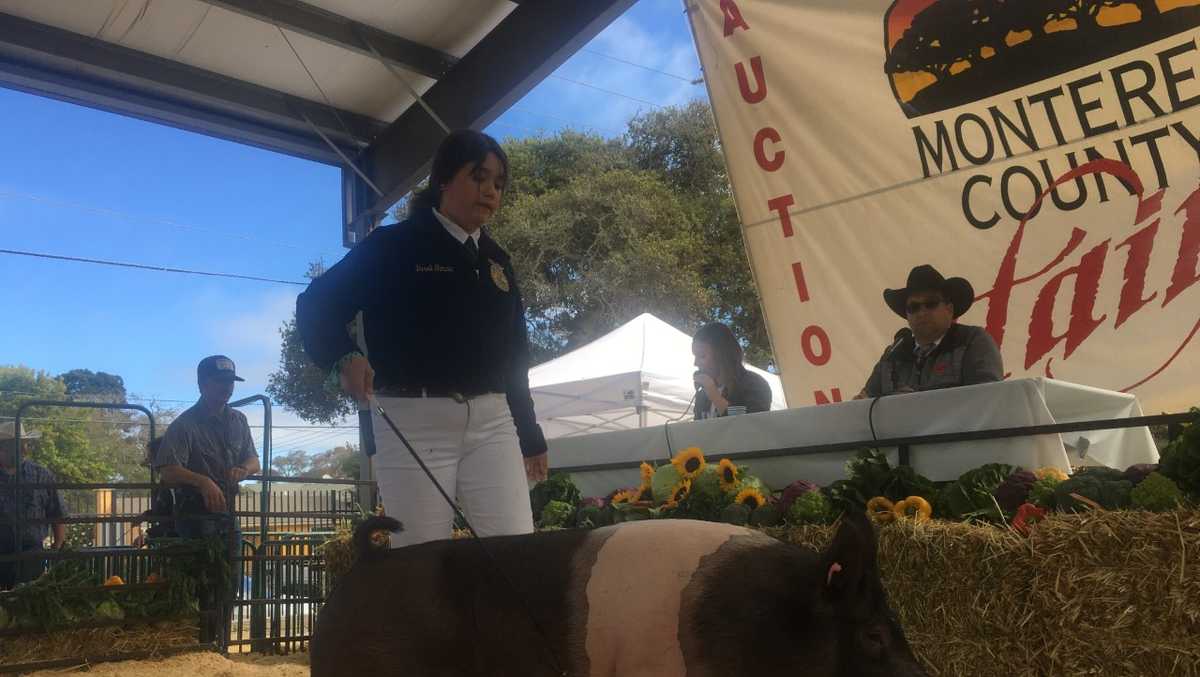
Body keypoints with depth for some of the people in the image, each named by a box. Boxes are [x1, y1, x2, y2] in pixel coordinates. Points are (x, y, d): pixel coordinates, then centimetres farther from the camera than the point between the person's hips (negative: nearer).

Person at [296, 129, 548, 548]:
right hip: (415, 421, -4)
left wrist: (530, 437, 19)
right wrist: (343, 359, -19)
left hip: (491, 421, 5)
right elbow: (316, 305, 1)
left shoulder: (496, 261, 18)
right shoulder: (395, 245, 2)